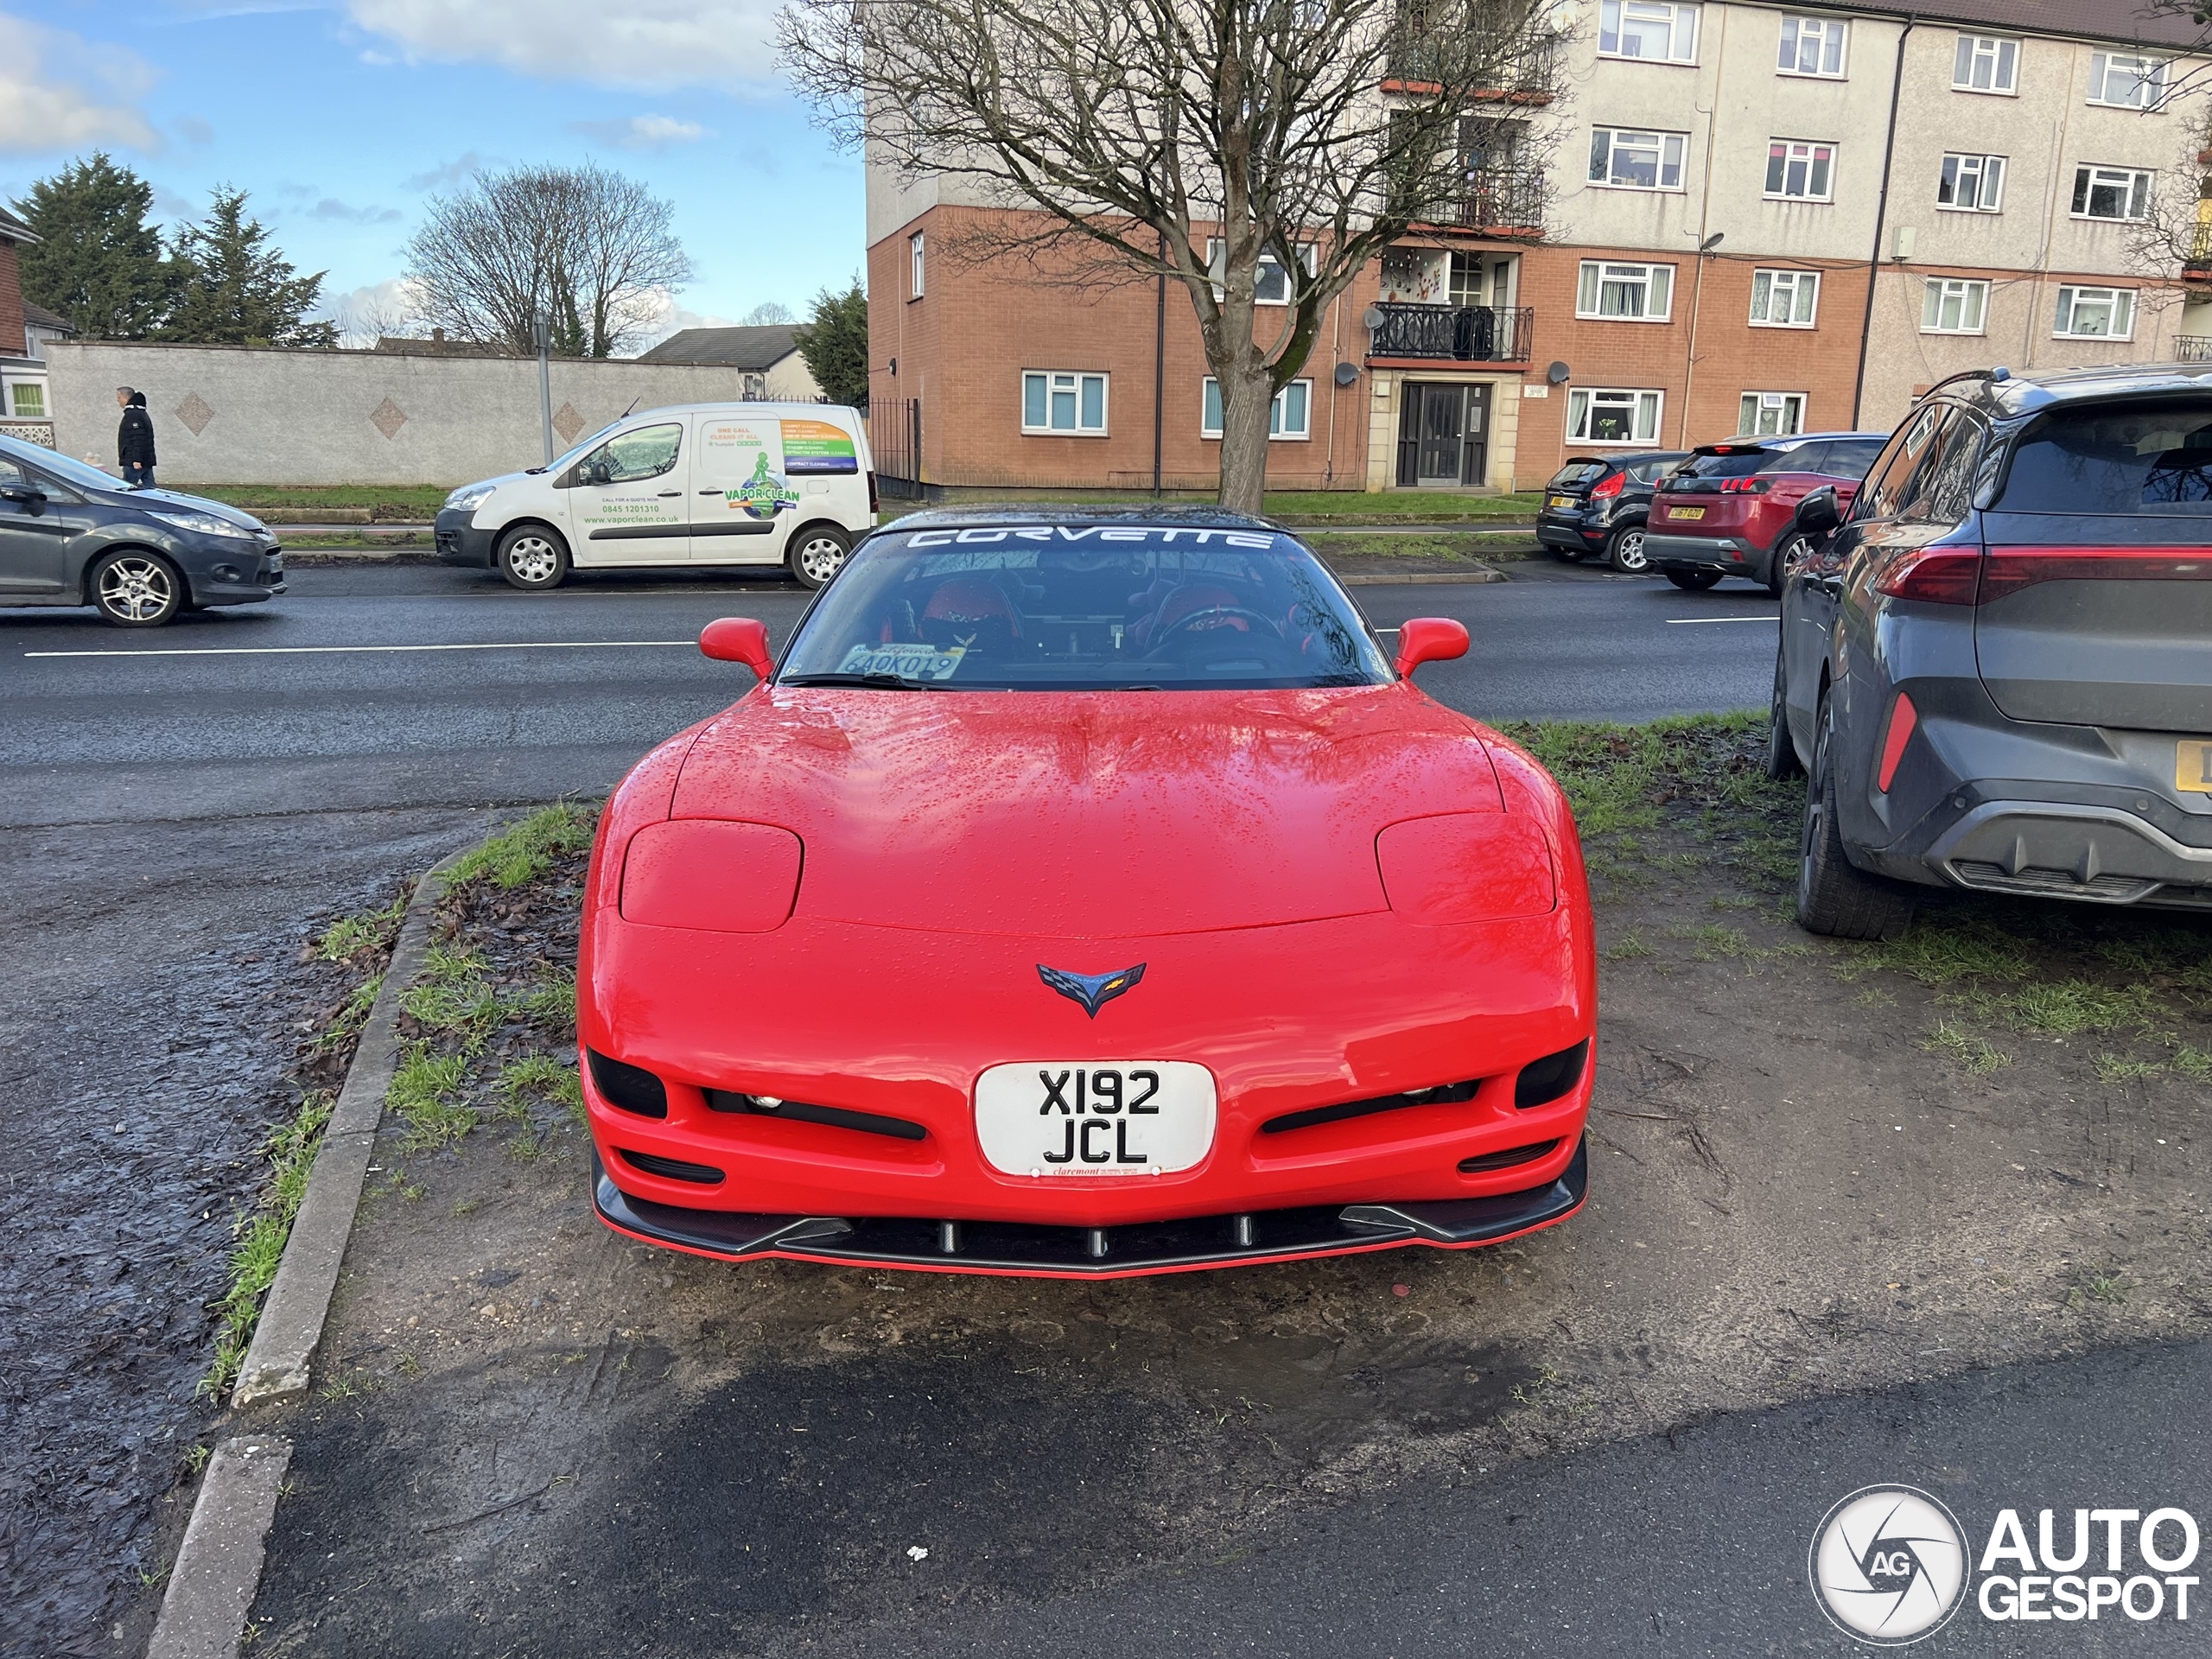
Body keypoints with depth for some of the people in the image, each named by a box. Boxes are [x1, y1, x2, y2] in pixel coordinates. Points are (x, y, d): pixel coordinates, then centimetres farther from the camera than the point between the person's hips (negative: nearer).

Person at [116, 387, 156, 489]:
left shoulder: (132, 414, -12)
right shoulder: (141, 413, 20)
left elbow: (137, 439, -21)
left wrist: (136, 459, -25)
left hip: (135, 462, -10)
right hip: (146, 461, 10)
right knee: (150, 488, 6)